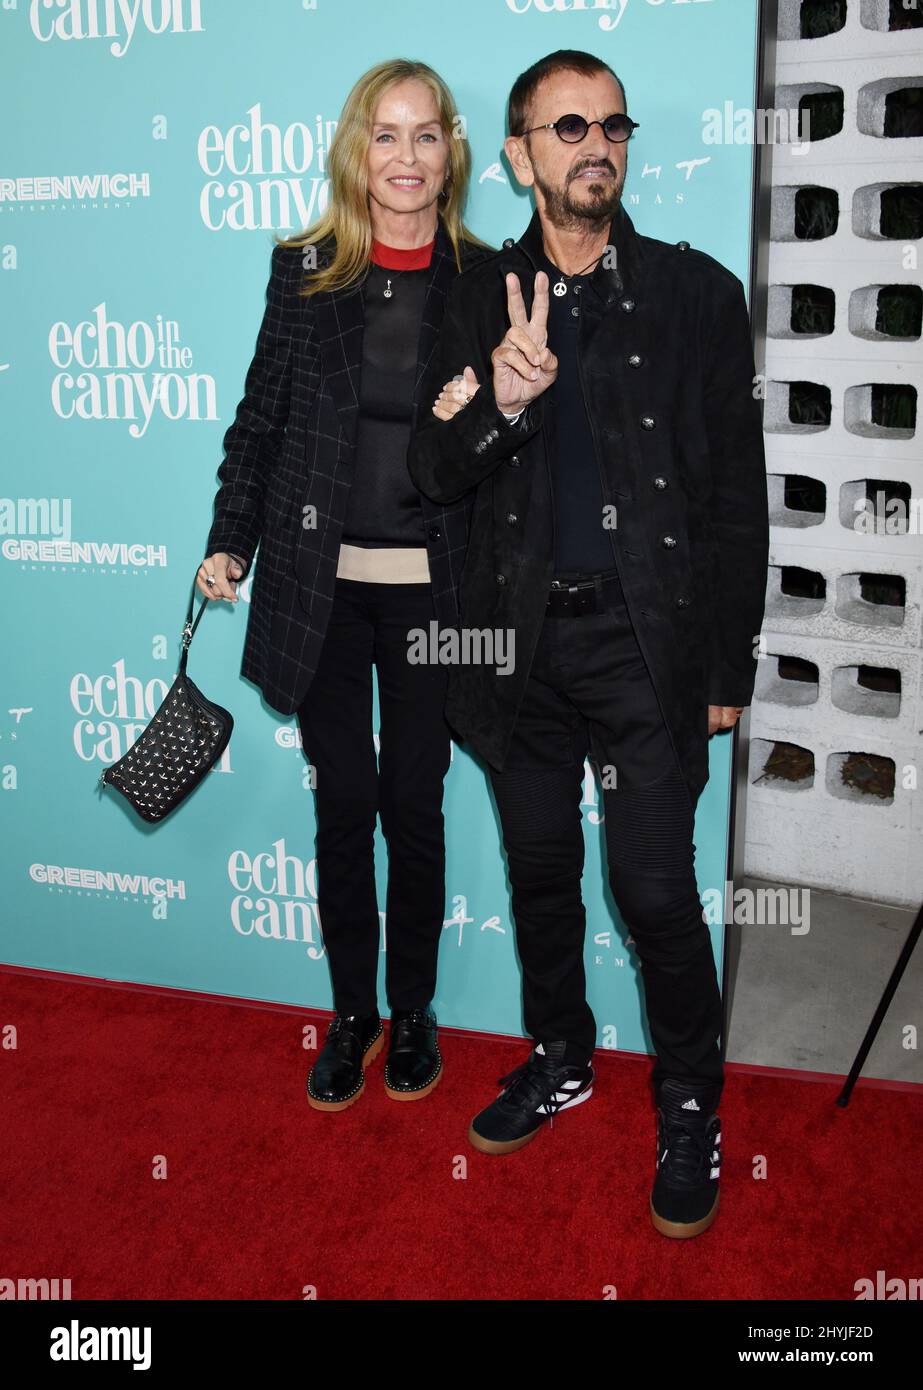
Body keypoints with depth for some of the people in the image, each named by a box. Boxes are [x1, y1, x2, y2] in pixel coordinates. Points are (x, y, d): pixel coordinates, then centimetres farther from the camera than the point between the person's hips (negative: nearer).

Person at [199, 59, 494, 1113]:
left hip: (430, 589, -1)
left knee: (414, 808, 8)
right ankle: (352, 1015, 27)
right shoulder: (304, 271, 3)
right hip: (320, 582, 1)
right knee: (343, 804, 9)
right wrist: (230, 542, 7)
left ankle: (412, 1013, 28)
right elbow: (260, 416, 8)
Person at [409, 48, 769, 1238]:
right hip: (523, 638, 3)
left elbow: (737, 493, -1)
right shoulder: (482, 298, 5)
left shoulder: (695, 293, -1)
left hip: (648, 642, -3)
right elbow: (433, 474, 0)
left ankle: (688, 1104, 23)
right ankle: (559, 1061, 38)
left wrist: (729, 669, -3)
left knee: (655, 887, -1)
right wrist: (499, 401, -22)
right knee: (540, 871, 16)